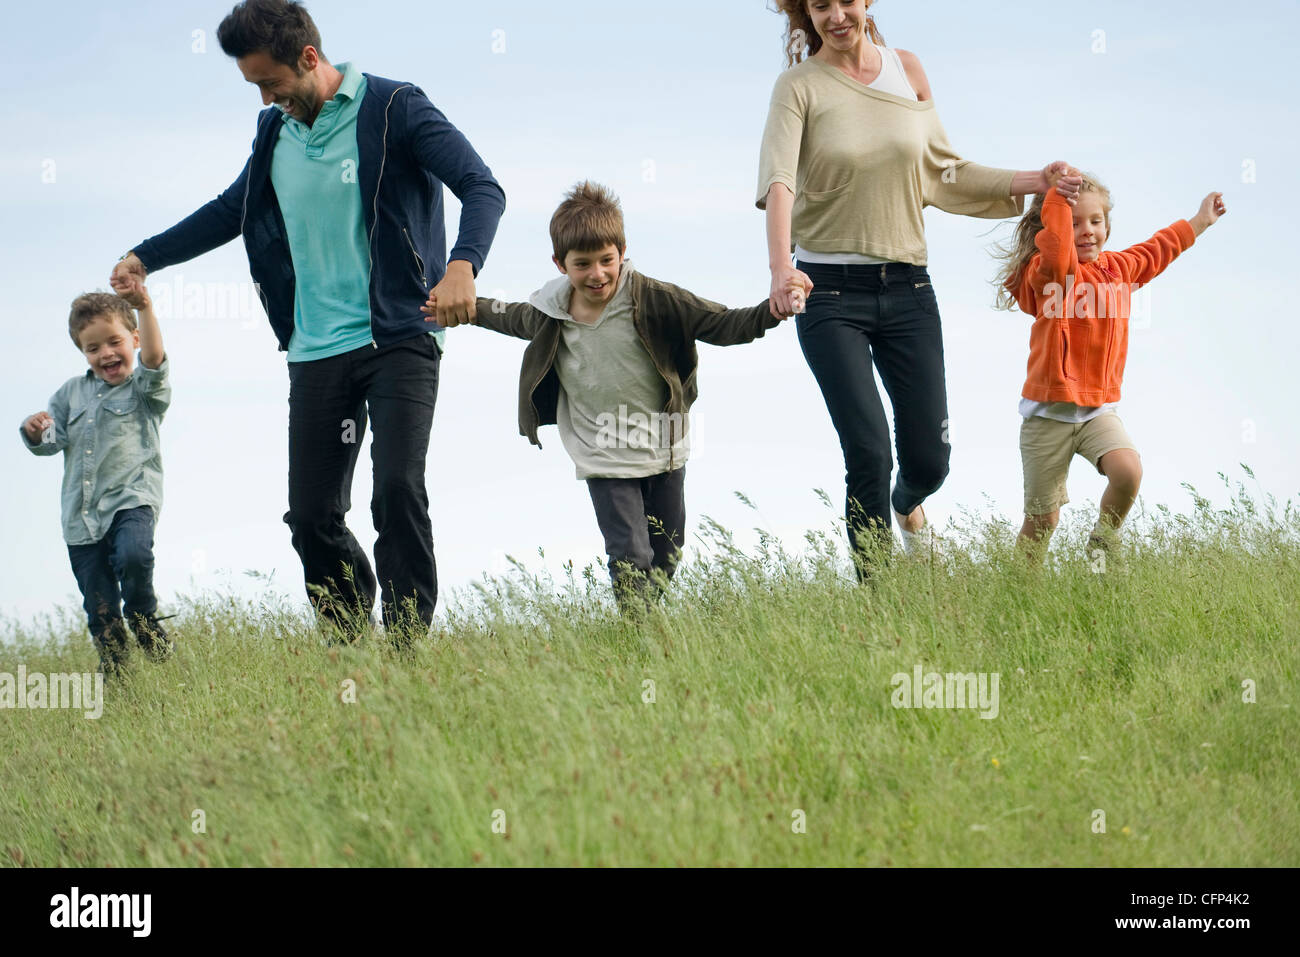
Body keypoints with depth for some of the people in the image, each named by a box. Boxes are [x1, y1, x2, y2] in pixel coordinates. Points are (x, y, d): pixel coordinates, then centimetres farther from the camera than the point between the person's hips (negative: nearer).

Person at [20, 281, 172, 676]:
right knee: (99, 609, 5)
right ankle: (114, 672, 22)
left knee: (133, 555, -33)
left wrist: (144, 308, -29)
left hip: (131, 498, -4)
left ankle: (143, 618, -5)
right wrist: (36, 431, -10)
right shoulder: (72, 392, 16)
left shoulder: (144, 388, 4)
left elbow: (153, 358, -16)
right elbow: (52, 441, 14)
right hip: (82, 513, 4)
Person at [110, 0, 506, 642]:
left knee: (397, 490, -20)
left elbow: (483, 189, -14)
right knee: (312, 517, 1)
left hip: (397, 341, -6)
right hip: (315, 351, 6)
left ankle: (406, 650, -14)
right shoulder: (276, 132, 13)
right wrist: (146, 256, 29)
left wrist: (463, 264, -32)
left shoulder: (393, 109, -6)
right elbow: (232, 209, 31)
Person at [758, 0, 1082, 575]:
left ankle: (906, 504, 42)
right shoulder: (800, 86, -5)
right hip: (830, 291, -4)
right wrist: (780, 266, -38)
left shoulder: (907, 71, 8)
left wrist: (1031, 182, 8)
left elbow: (943, 176, 17)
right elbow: (778, 179, -21)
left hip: (906, 289, 4)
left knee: (929, 461, 5)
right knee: (868, 454, -14)